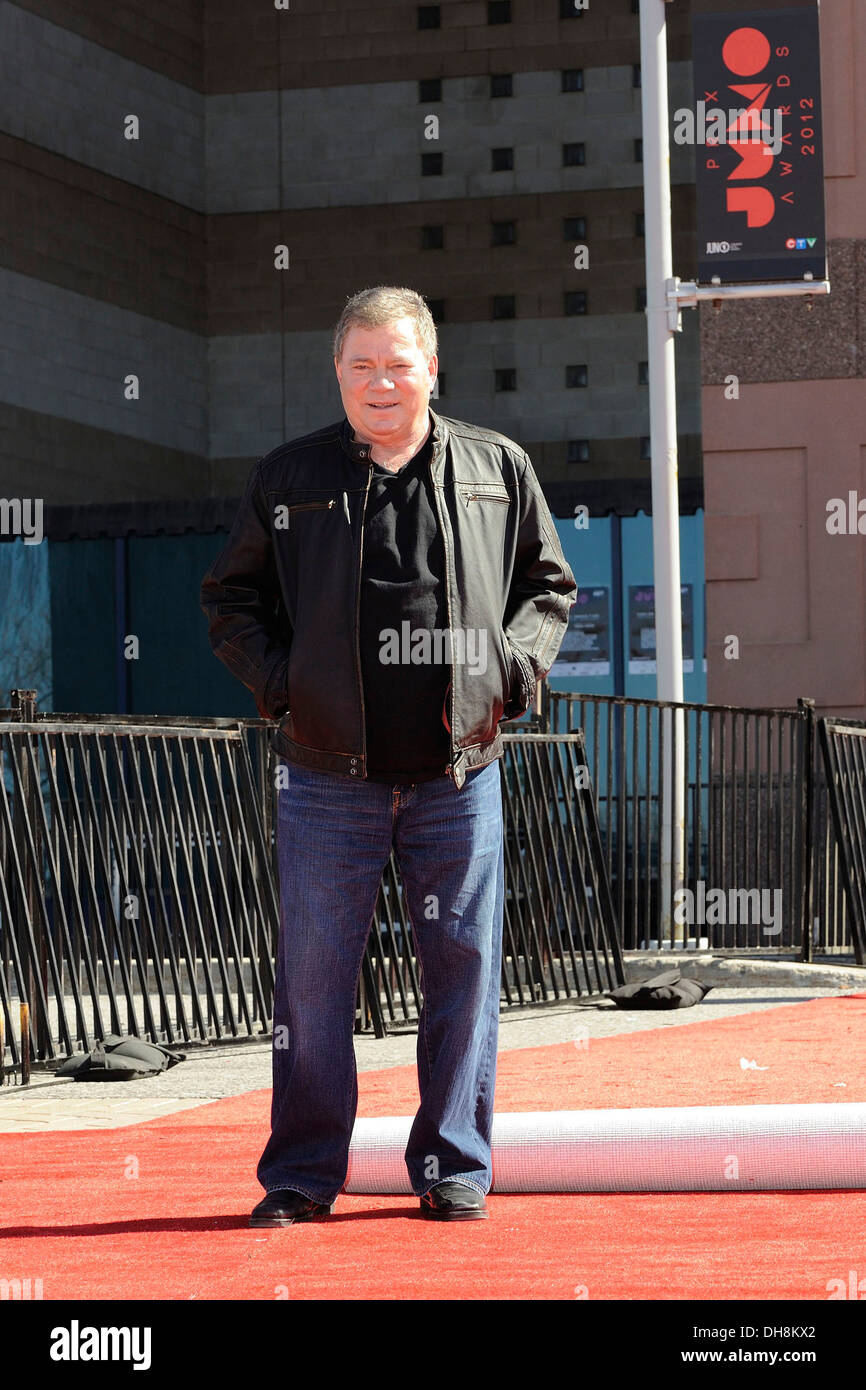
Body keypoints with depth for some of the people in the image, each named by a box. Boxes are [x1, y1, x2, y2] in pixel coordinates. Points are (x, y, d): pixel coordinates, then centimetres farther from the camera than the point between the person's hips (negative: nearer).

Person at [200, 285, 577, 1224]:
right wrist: (275, 680, 0)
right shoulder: (288, 480, 7)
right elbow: (229, 598, 15)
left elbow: (548, 585, 17)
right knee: (313, 971, 0)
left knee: (463, 965, 3)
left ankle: (454, 1167, 14)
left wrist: (514, 661, 1)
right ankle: (302, 1173, 10)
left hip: (457, 770, 1)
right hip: (328, 774, -1)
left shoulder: (497, 471, 9)